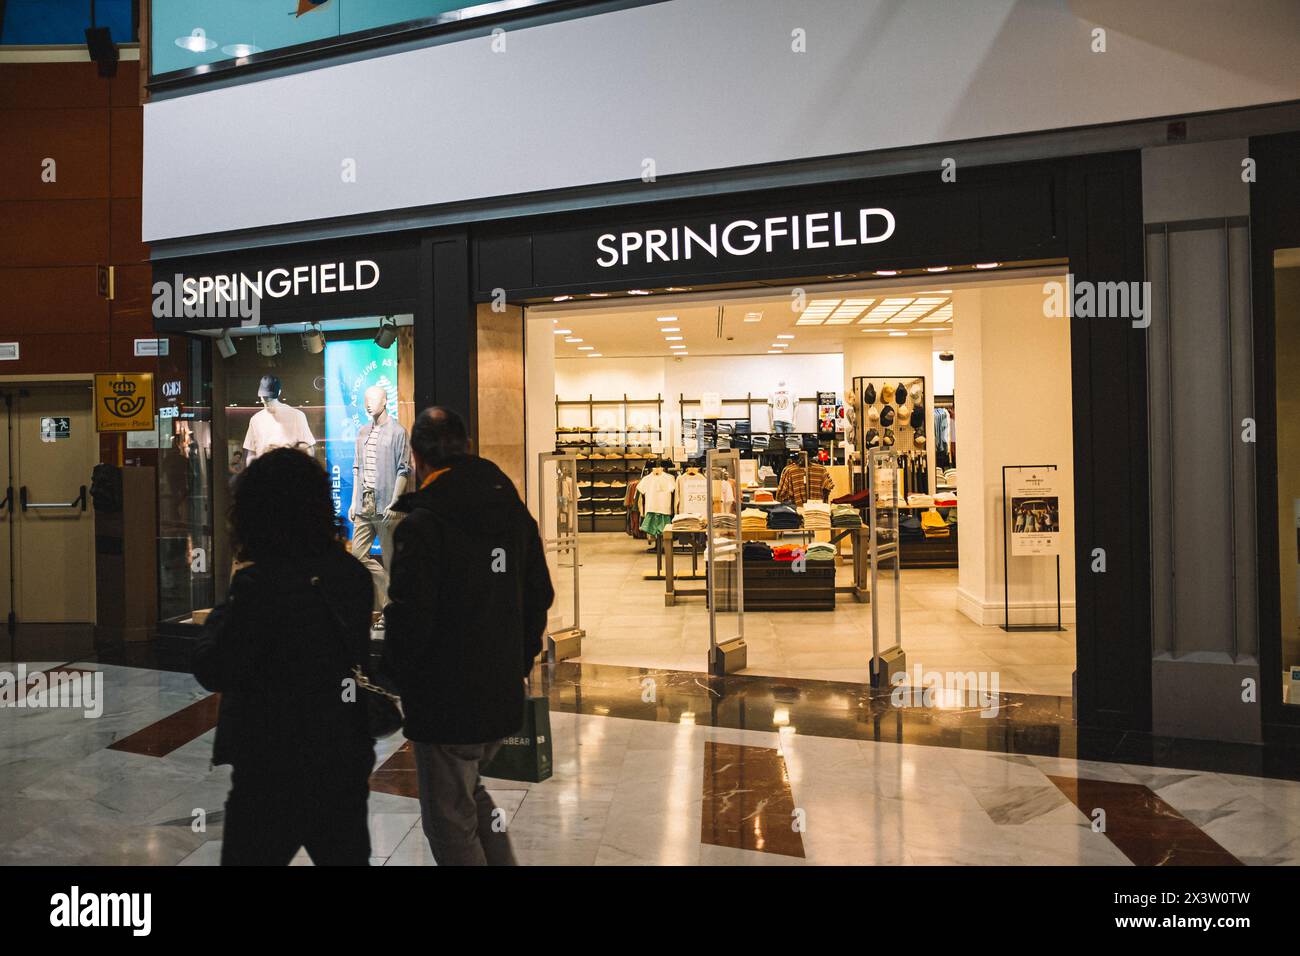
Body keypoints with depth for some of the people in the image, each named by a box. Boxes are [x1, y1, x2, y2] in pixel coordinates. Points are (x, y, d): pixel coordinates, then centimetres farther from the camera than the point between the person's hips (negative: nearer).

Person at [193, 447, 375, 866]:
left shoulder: (260, 584, -21)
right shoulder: (352, 573, -3)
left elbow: (213, 671, -15)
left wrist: (220, 615, 1)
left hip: (275, 767, -5)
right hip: (346, 758, 6)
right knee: (347, 856, 20)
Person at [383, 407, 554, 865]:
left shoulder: (420, 525, -19)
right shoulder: (515, 513, 3)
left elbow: (409, 618, -20)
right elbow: (540, 595, 9)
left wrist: (395, 673, -1)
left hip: (445, 702, -7)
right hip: (504, 694, 7)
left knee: (450, 821, 11)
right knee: (470, 791, 28)